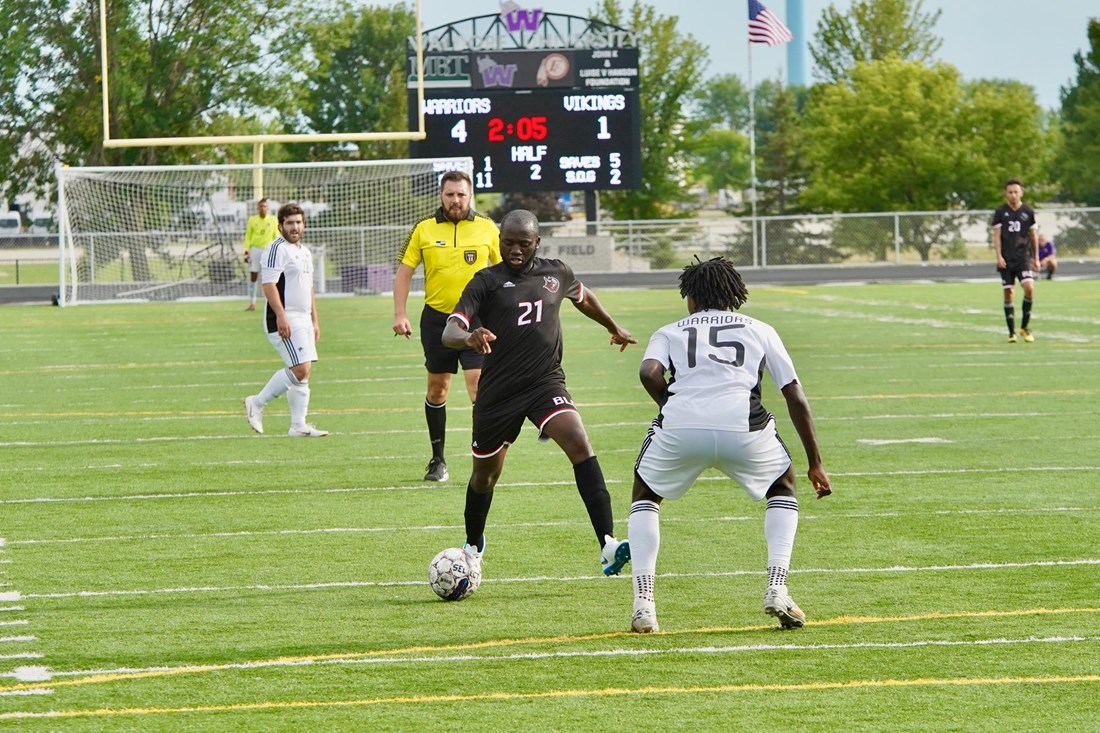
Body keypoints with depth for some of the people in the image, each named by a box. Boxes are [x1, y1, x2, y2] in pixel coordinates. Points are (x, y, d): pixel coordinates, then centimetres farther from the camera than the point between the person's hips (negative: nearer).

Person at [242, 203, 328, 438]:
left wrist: (314, 322, 24)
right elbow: (269, 284, -18)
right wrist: (281, 316, -26)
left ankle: (298, 426, 7)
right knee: (300, 370, -16)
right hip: (285, 321, -9)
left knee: (304, 372, 5)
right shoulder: (277, 249, -10)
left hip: (302, 320, 9)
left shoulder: (304, 252, 20)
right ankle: (257, 403, -4)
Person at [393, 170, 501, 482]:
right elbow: (404, 272, 5)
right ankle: (438, 460, 21)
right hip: (436, 319, 2)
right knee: (437, 388, 10)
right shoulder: (424, 229, 1)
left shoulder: (487, 228, 2)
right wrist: (400, 314, -4)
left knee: (479, 386, -14)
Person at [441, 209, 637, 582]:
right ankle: (473, 546, 44)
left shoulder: (556, 273, 6)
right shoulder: (487, 281, -5)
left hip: (546, 383, 1)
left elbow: (584, 298, 30)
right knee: (485, 473, 13)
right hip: (498, 390, -1)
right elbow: (449, 332, -16)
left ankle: (608, 546, -32)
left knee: (579, 443, -24)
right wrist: (469, 338, -40)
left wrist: (614, 328, 45)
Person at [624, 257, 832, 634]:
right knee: (782, 488, 30)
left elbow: (649, 373, 2)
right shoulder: (759, 330, 28)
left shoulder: (670, 332, 26)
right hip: (743, 427, 0)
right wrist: (815, 463, 28)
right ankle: (777, 590, 13)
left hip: (680, 426, 0)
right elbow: (796, 397, 22)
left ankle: (643, 604, 13)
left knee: (645, 495, 28)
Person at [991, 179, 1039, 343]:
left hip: (1024, 257, 0)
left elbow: (1034, 236, 12)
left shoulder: (1028, 212, 6)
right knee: (1008, 294, 0)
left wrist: (1036, 258, 11)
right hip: (1006, 260, 0)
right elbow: (996, 235, 2)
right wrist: (999, 256, -9)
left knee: (1029, 287, -18)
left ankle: (1024, 327, -2)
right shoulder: (1001, 212, 3)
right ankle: (1012, 332, 8)